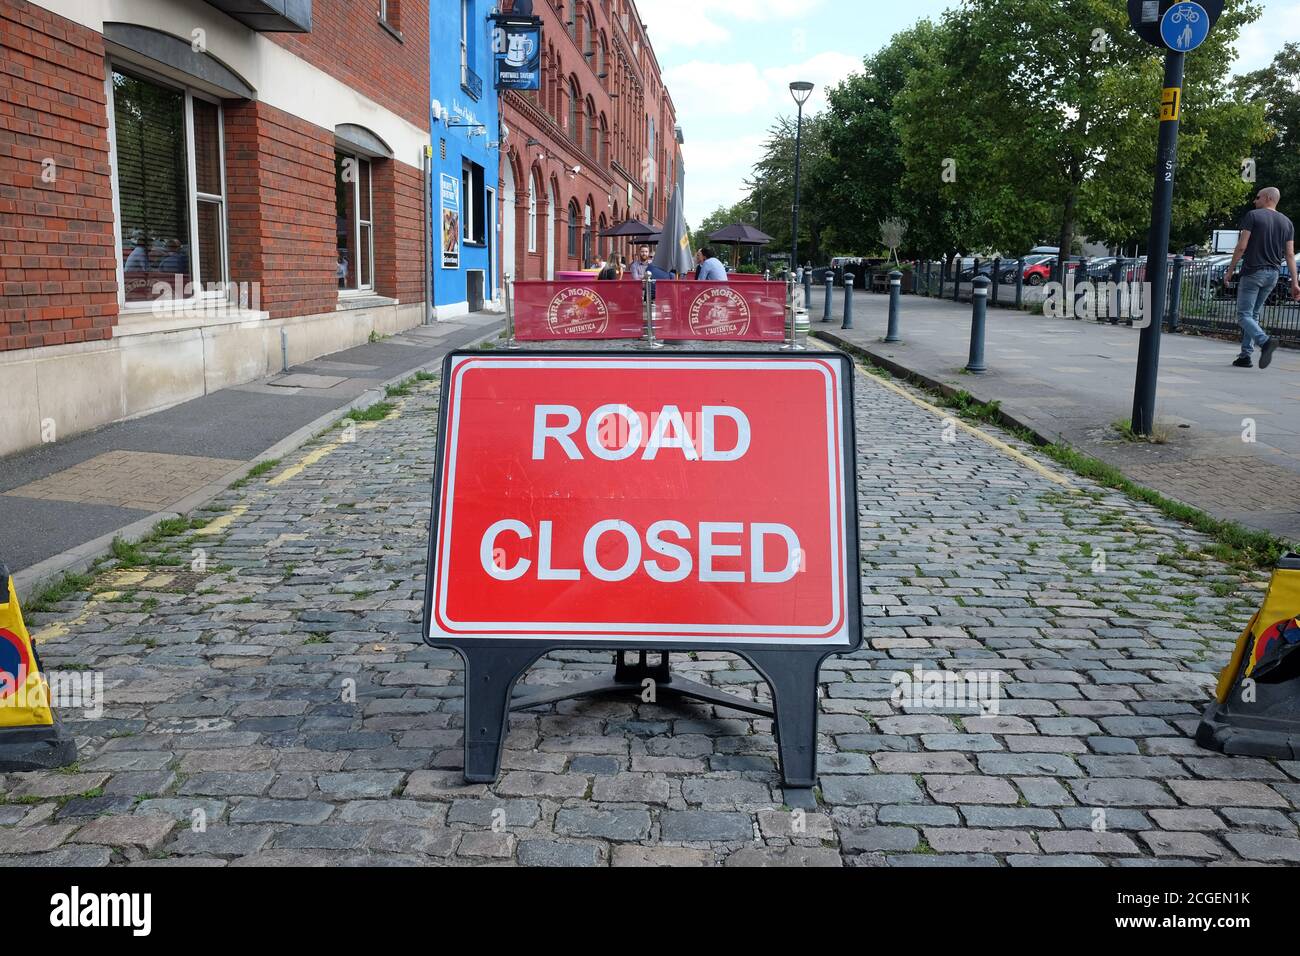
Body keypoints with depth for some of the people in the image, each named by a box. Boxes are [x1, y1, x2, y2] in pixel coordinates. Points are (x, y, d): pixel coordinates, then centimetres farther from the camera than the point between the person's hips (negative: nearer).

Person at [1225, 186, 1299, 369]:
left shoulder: (1253, 216, -5)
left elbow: (1242, 246, -12)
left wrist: (1230, 270, -4)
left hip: (1253, 272, -6)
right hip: (1273, 274, 6)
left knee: (1244, 314, -7)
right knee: (1254, 314, 15)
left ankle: (1265, 341, -32)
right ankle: (1245, 356, 12)